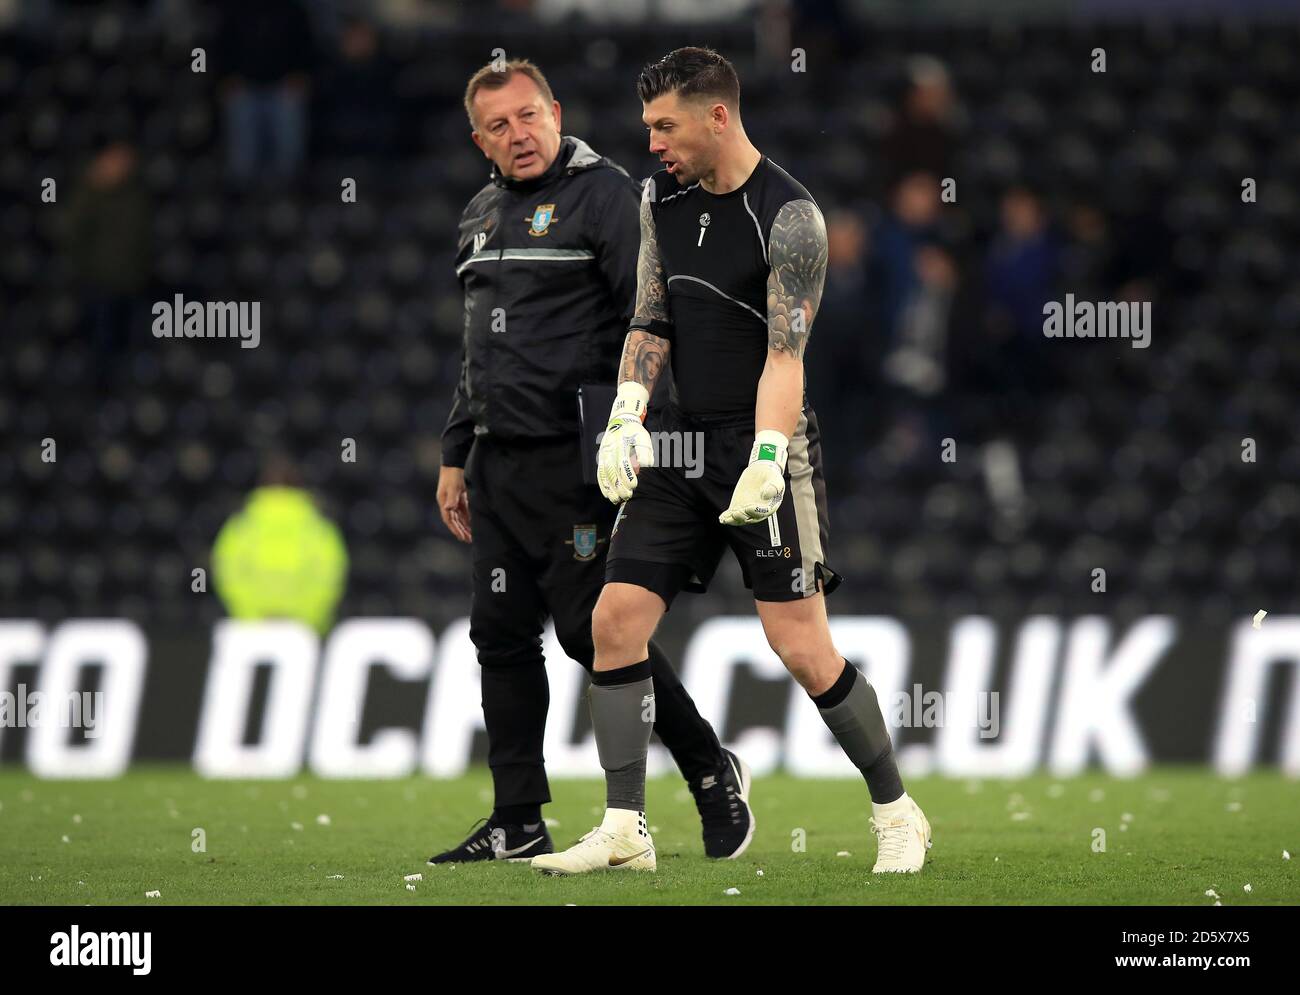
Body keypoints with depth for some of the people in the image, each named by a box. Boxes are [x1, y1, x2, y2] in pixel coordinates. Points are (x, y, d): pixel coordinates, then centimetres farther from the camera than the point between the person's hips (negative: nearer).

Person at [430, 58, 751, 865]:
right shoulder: (482, 216, 18)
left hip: (573, 462, -8)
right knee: (502, 635, 5)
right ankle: (519, 823, 11)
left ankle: (713, 772, 8)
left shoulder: (604, 193, -7)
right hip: (497, 464, 8)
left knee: (595, 631, -8)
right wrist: (455, 456, 22)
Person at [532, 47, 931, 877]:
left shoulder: (789, 215, -14)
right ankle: (625, 831, 3)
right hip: (683, 446, 7)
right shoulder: (663, 196, 7)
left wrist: (766, 460, -31)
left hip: (765, 448, -7)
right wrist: (627, 414, -1)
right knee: (616, 620, -3)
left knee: (802, 648, -9)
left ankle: (898, 814, 8)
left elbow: (786, 353, -20)